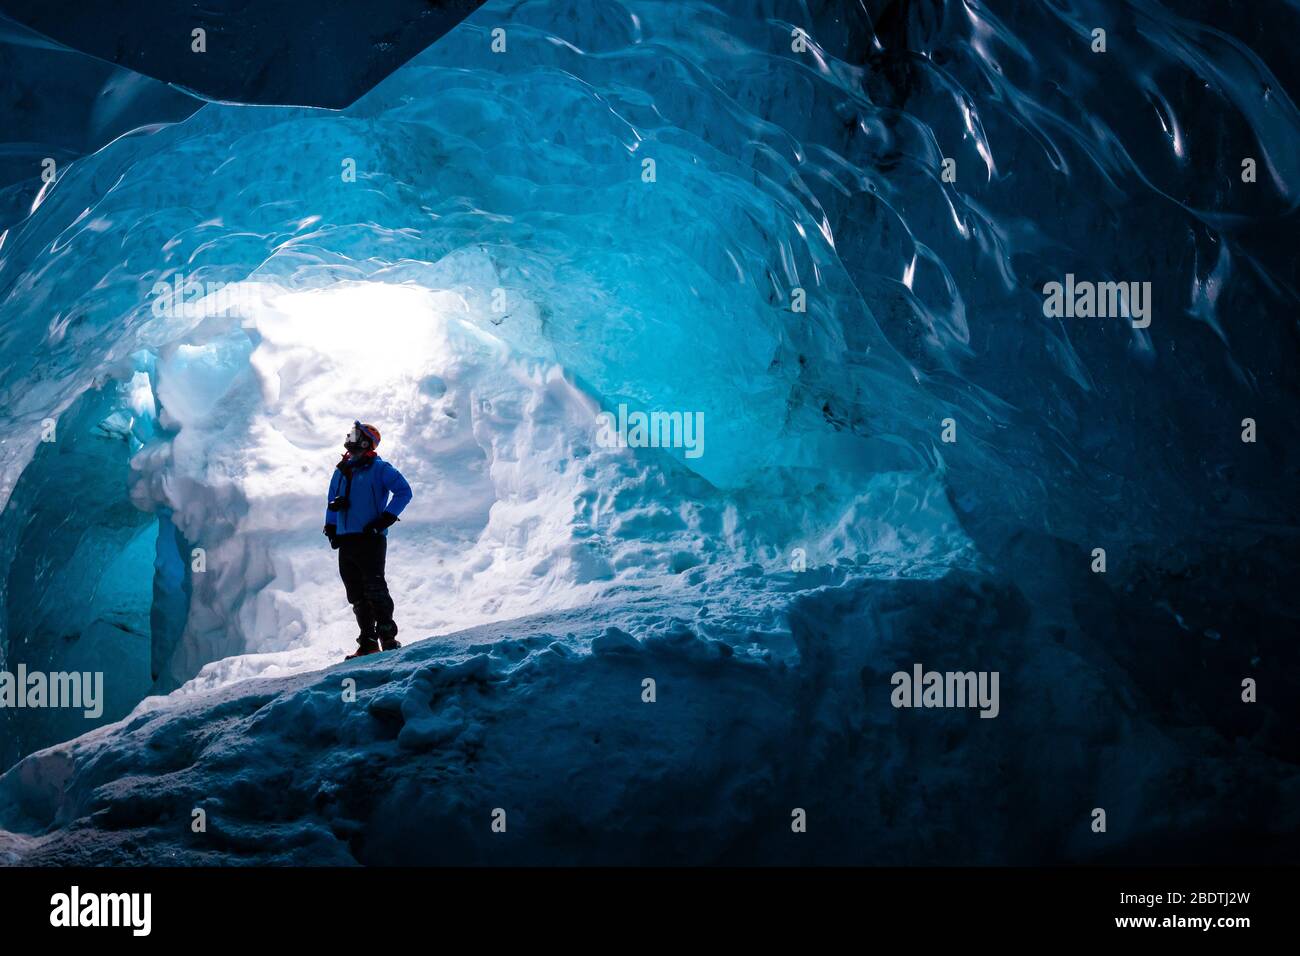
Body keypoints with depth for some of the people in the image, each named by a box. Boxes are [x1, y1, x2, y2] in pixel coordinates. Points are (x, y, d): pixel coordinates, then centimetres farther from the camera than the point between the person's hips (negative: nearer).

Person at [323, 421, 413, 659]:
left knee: (374, 590, -11)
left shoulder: (378, 468, -2)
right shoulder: (340, 472, 19)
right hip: (345, 541, 7)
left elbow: (404, 491, -8)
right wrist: (331, 528, 15)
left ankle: (387, 637, -5)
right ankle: (368, 643, 9)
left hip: (370, 539, -7)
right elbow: (331, 502, 28)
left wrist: (386, 518, -14)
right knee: (356, 595, 6)